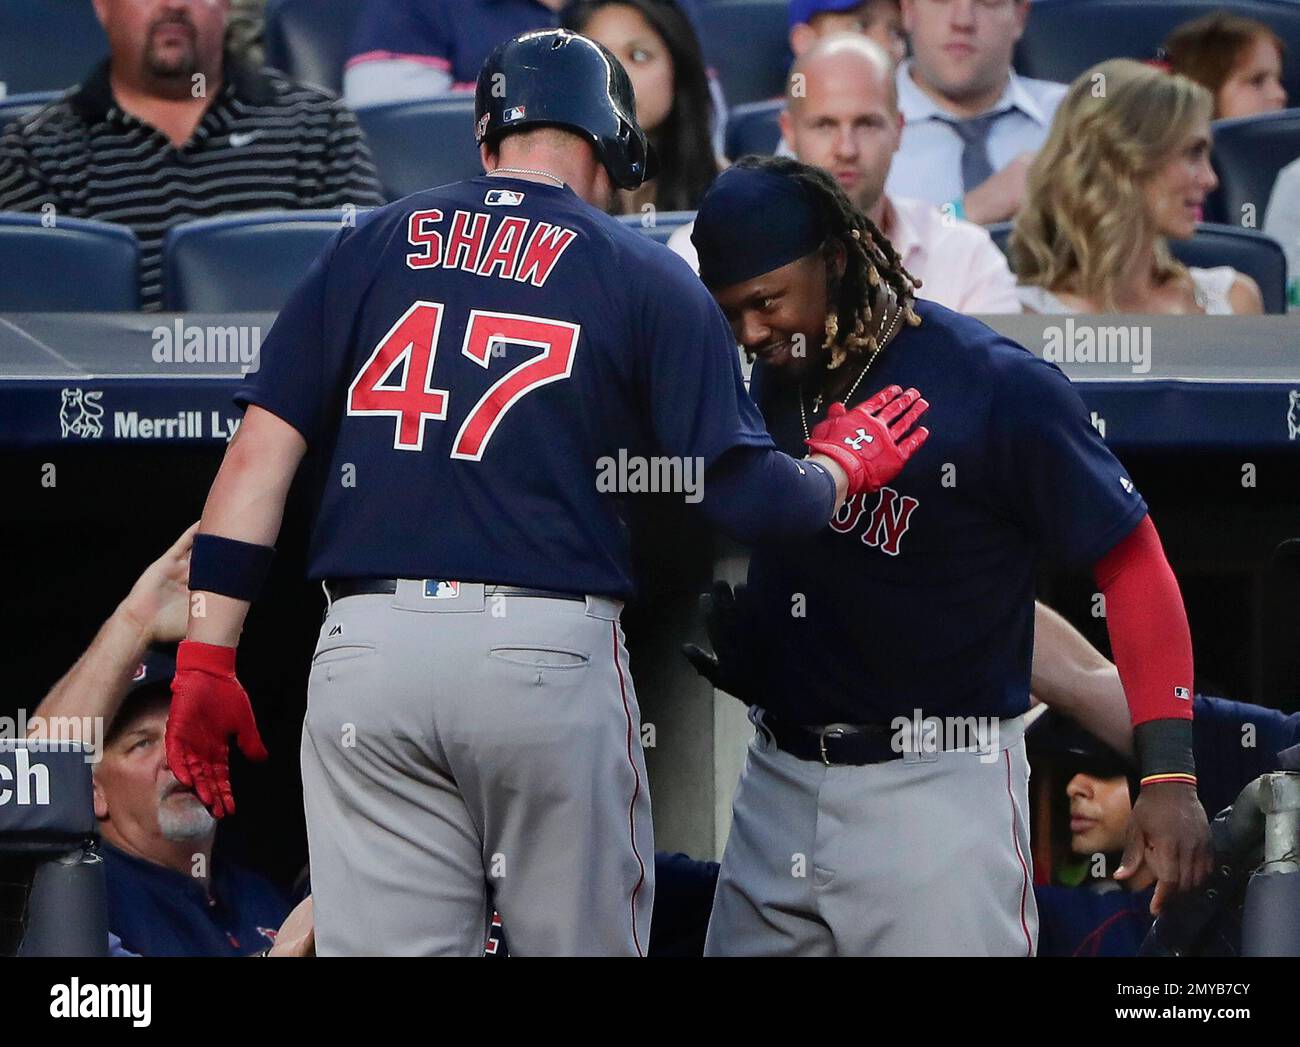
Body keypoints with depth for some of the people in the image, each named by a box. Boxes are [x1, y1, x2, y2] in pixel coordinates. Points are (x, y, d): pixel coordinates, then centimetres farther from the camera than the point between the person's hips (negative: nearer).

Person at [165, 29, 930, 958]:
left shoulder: (367, 250, 14)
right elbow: (746, 498, 0)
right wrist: (847, 467, 22)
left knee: (387, 950, 1)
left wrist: (206, 658, 5)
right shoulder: (646, 278, 6)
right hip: (550, 653, -2)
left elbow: (263, 449, 6)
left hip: (366, 651, 2)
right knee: (578, 946, 9)